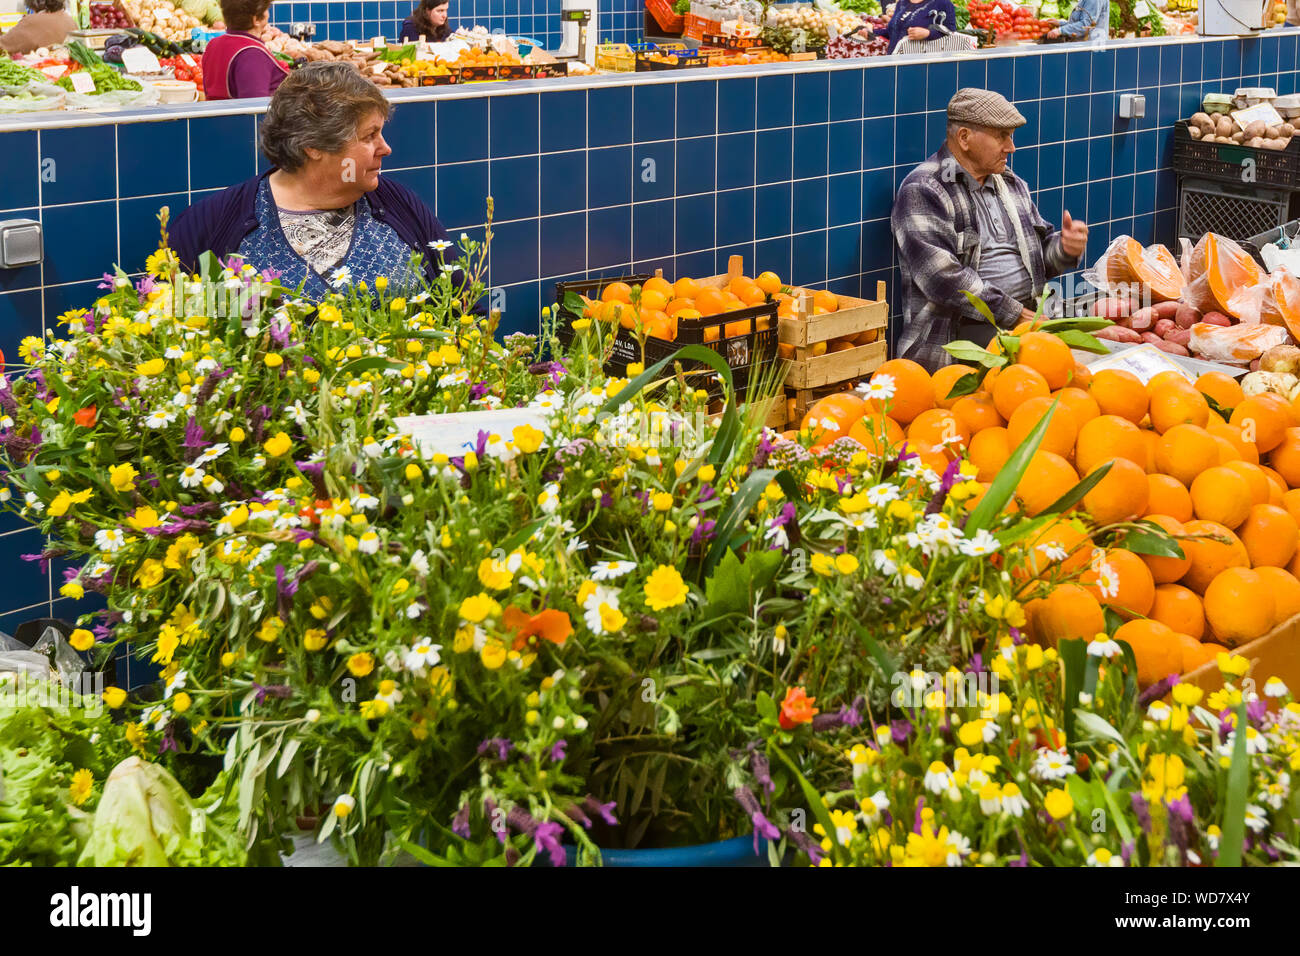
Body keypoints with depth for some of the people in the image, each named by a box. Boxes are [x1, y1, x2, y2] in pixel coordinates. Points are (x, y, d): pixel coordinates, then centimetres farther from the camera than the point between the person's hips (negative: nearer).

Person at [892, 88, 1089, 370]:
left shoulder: (1012, 184, 22)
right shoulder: (922, 190, -4)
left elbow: (1040, 255, 28)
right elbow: (943, 277, -16)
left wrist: (1064, 248, 3)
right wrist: (1014, 314, -15)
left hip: (1027, 318, 8)